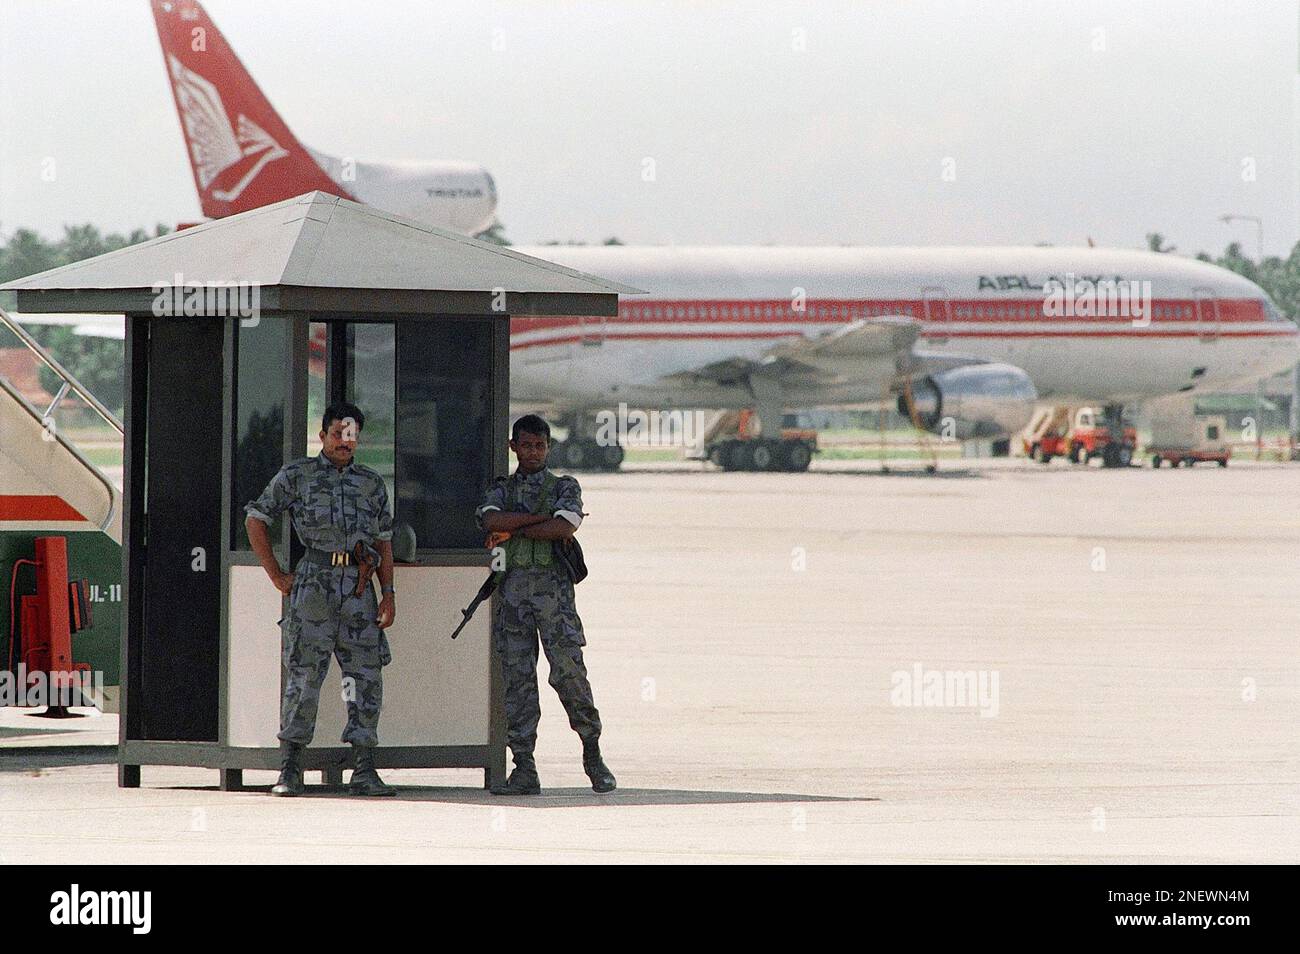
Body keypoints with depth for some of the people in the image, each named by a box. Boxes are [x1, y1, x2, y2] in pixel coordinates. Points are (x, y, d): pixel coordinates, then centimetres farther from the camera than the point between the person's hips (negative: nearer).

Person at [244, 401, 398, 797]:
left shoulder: (372, 483, 17)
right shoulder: (297, 475, 7)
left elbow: (383, 541, 18)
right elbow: (256, 519, 9)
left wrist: (389, 595, 8)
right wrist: (276, 576, 3)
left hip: (360, 587, 3)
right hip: (314, 583, -3)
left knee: (367, 676, 0)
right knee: (304, 675, -7)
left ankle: (364, 772, 3)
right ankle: (289, 770, -2)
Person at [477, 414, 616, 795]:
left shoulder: (565, 488, 8)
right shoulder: (501, 489, 16)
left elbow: (565, 527, -12)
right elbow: (491, 520, -7)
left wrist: (513, 530, -6)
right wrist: (542, 518, -9)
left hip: (552, 587, -3)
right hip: (513, 588, 3)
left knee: (569, 671, -9)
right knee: (518, 677, -1)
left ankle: (593, 756, 5)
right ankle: (524, 771, -1)